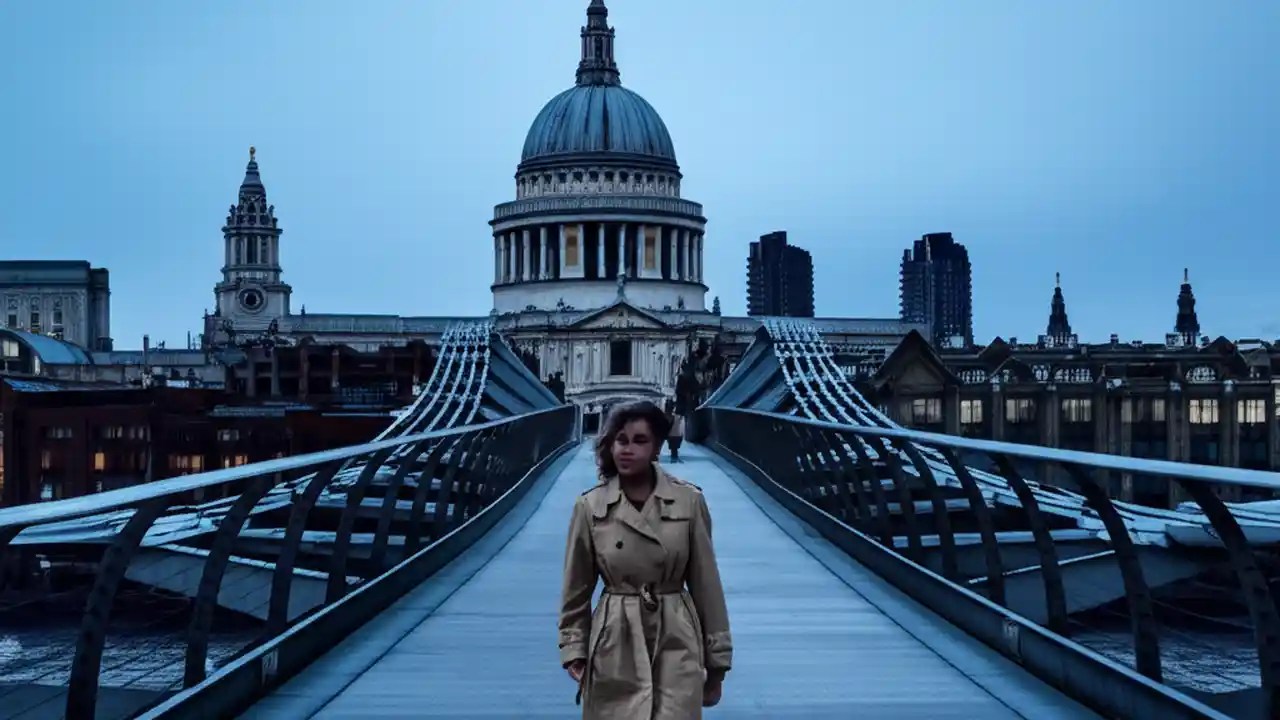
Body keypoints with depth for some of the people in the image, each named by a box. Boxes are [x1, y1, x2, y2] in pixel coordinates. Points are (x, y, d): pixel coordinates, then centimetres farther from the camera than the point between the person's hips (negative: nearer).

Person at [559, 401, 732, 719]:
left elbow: (705, 585, 2)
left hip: (676, 645, 0)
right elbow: (576, 590, 6)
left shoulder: (689, 501, -3)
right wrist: (574, 651, 1)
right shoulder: (590, 506, -2)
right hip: (614, 645, 1)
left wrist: (716, 662, 4)